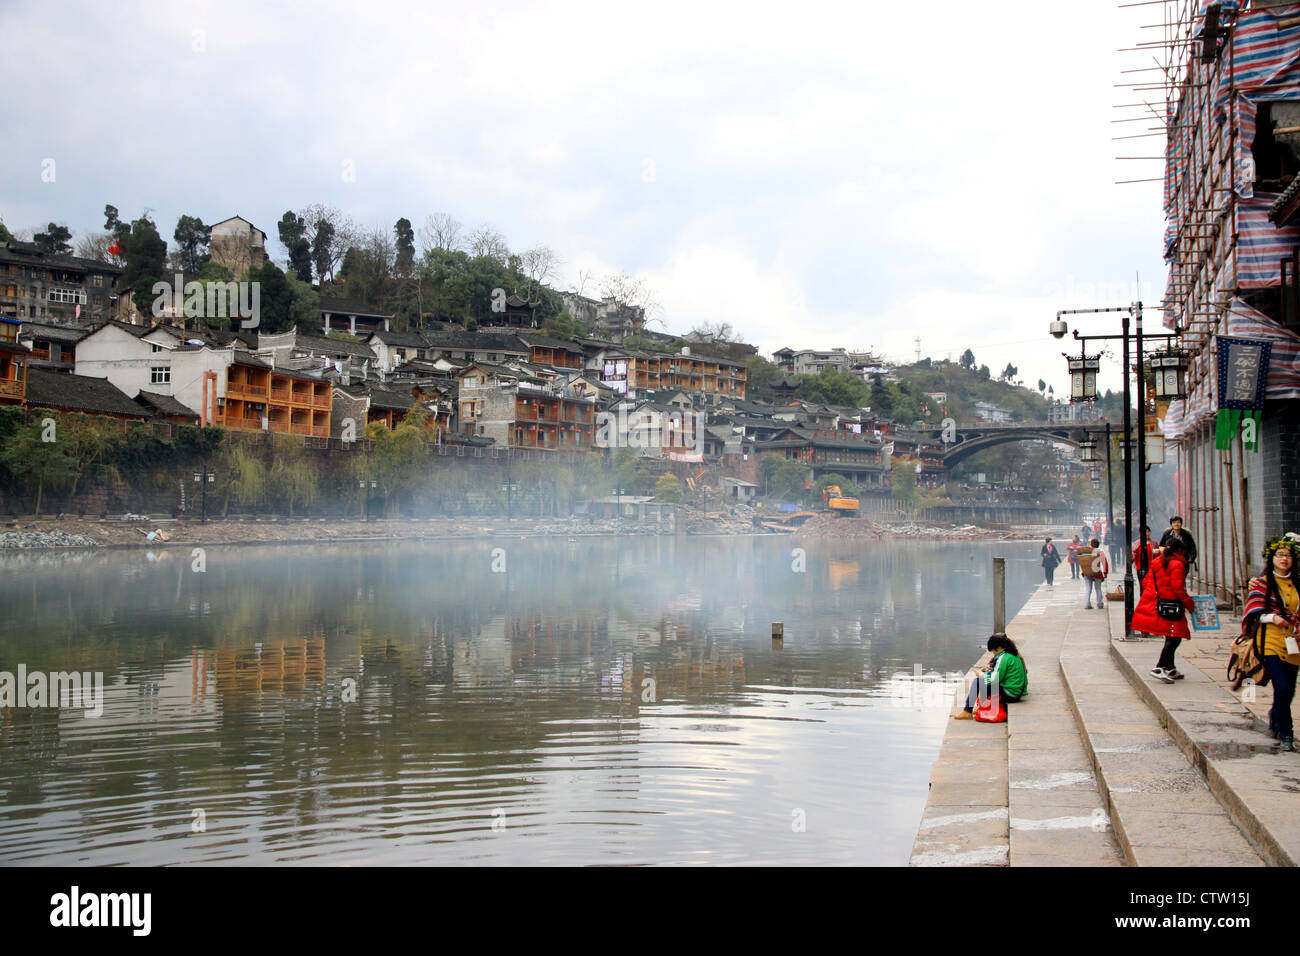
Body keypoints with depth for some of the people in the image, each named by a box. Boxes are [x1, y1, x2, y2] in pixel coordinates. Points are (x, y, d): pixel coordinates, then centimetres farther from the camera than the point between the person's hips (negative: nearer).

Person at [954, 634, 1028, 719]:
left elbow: (994, 680, -18)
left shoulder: (1004, 657, -18)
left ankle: (967, 712, -1)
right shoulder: (1014, 655, 11)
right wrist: (992, 669, 12)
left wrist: (981, 675, -1)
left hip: (1010, 694, -10)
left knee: (977, 681, -6)